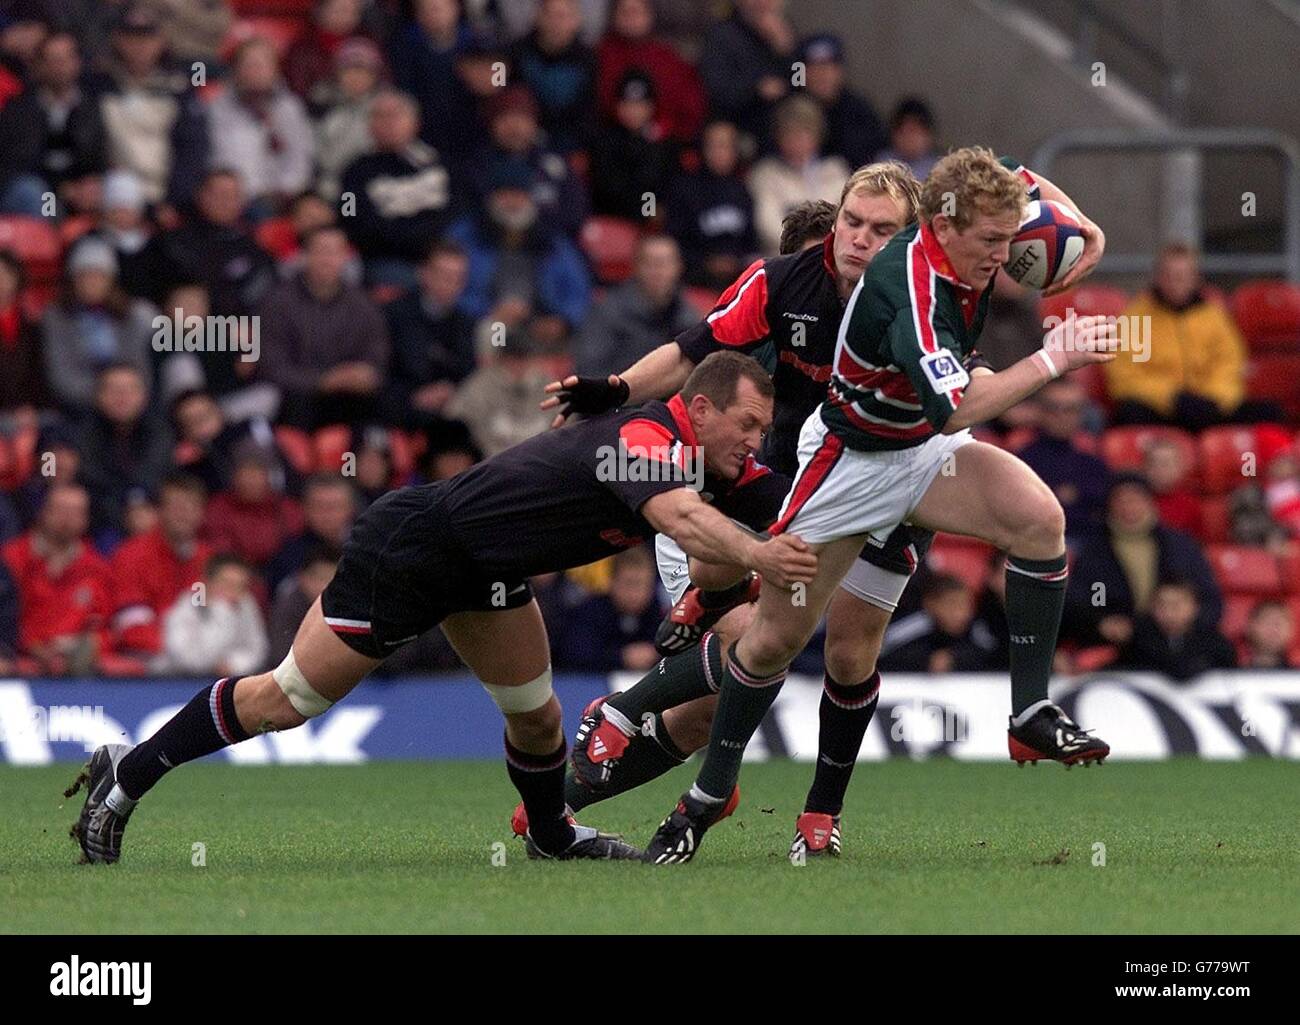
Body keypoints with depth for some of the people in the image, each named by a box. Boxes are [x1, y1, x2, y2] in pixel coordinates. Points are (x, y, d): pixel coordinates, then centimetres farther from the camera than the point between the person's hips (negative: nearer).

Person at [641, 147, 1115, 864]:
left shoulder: (972, 236, -12)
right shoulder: (908, 289, -35)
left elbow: (1027, 184, 13)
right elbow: (955, 411, -45)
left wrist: (1080, 226, -2)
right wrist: (1051, 360, -40)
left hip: (928, 451, 6)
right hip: (851, 458, -6)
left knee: (1038, 517, -22)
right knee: (775, 637, -1)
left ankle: (1031, 717, -15)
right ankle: (707, 796, 17)